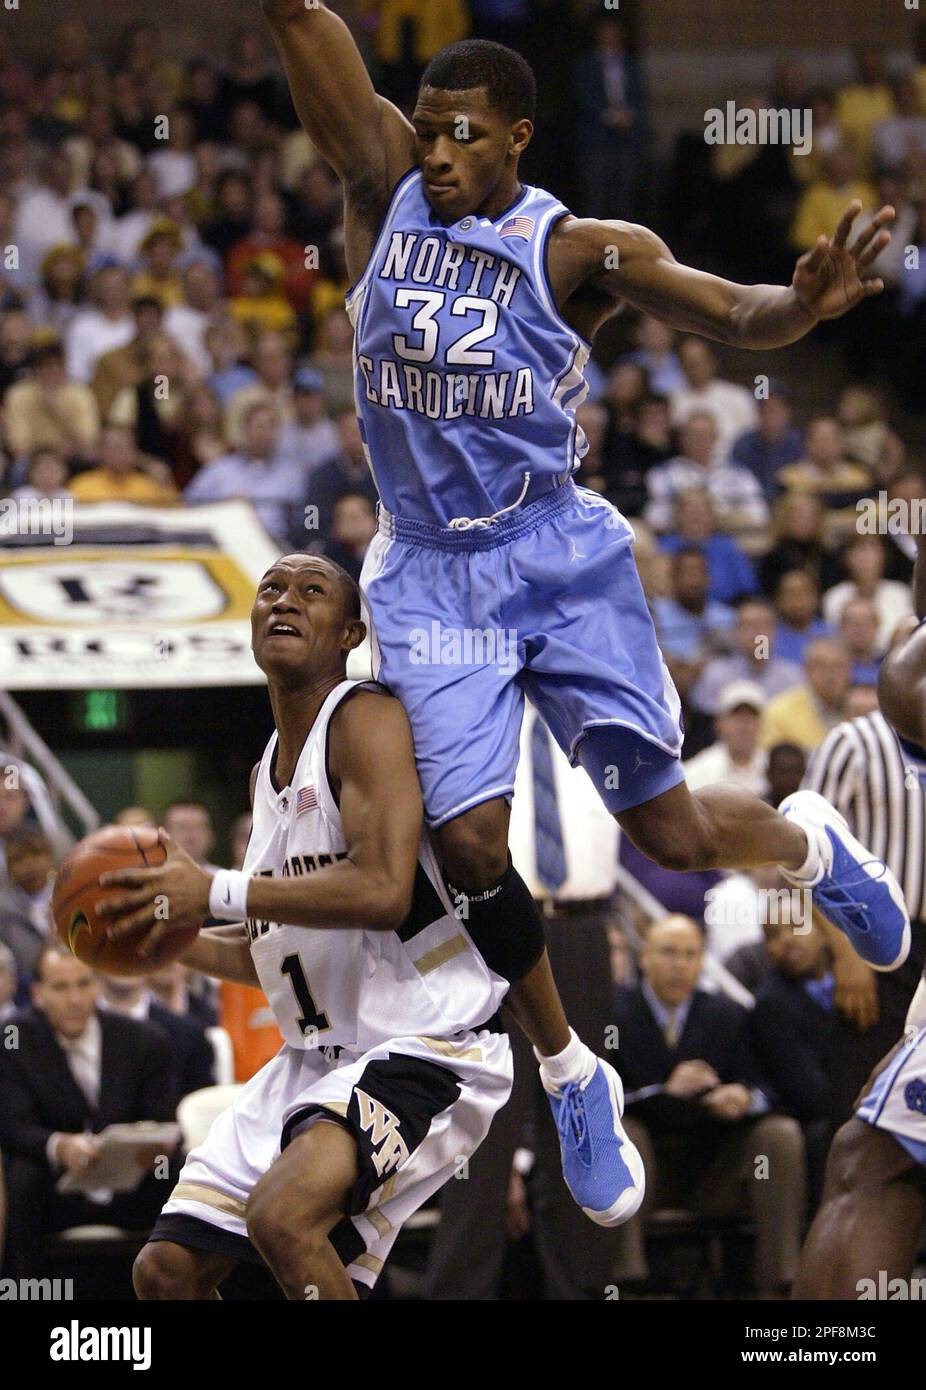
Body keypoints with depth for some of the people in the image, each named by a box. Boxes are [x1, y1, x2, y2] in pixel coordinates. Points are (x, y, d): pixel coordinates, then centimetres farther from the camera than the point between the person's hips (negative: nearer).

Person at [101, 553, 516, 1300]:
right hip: (318, 1058, 9)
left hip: (424, 1046, -9)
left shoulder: (367, 719, -11)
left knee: (284, 1215, -33)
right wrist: (174, 941, 11)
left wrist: (214, 892, -22)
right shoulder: (268, 771, 16)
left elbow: (382, 891, -26)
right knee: (167, 1269, 4)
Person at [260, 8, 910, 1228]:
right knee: (472, 838, -10)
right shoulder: (386, 190, -1)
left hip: (558, 555, -2)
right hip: (430, 570, 2)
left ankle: (811, 845, 36)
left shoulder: (576, 249, -7)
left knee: (670, 831, 0)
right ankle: (572, 1080, 11)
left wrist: (804, 305, -41)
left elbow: (736, 314, -20)